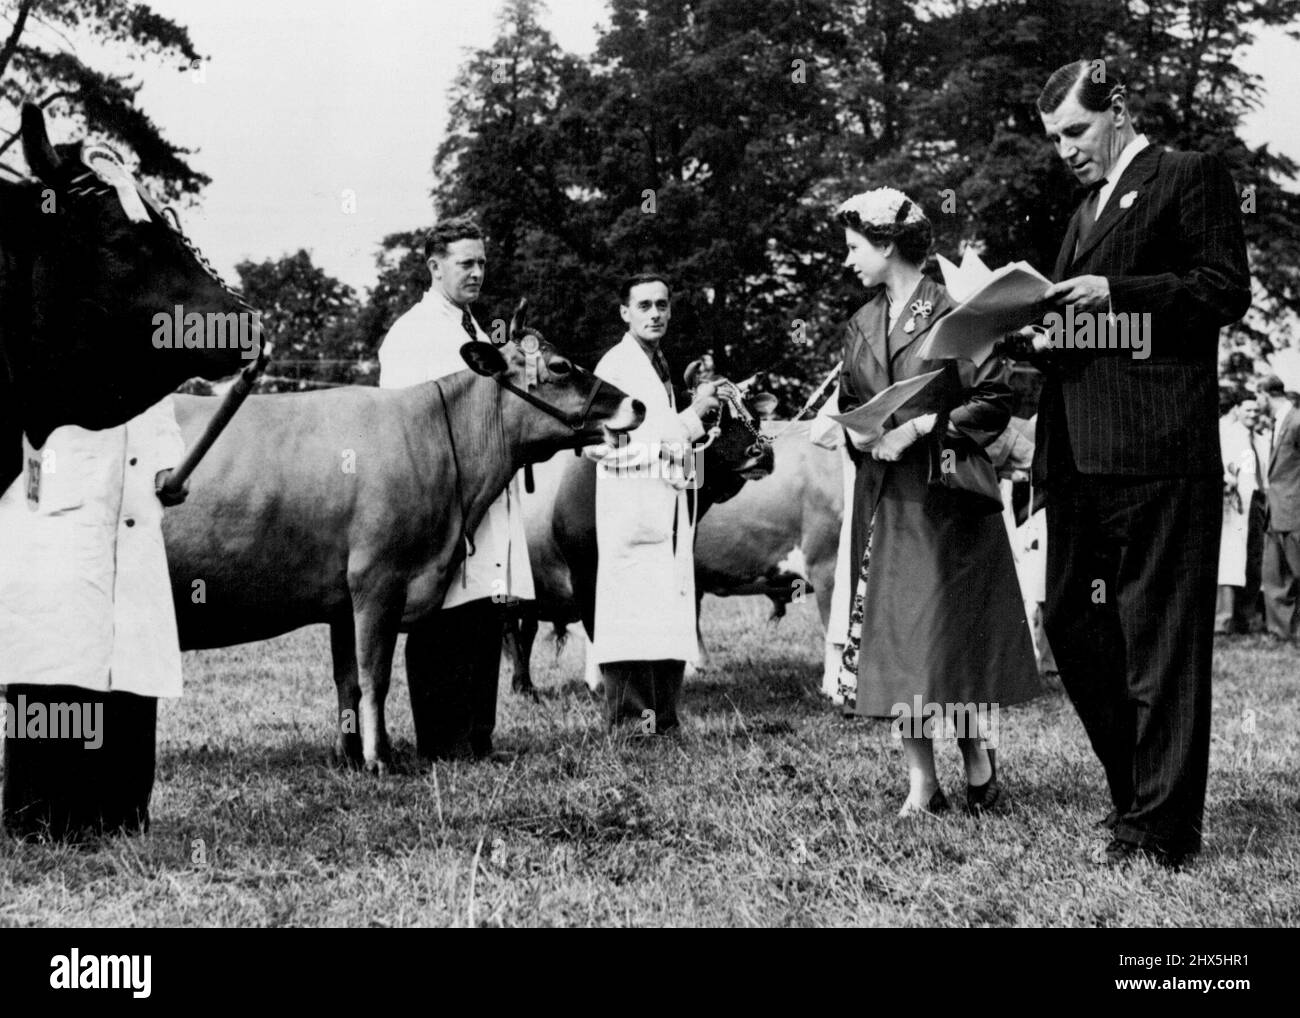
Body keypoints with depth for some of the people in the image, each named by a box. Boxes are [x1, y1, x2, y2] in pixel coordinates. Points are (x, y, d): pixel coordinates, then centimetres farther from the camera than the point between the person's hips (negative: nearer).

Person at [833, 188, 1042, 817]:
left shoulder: (953, 315, -8)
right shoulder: (861, 326, 12)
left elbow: (995, 400, -11)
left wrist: (923, 425, -16)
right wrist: (859, 433, 1)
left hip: (943, 497, -6)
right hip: (882, 501, 6)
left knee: (948, 635, -6)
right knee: (889, 640, 2)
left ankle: (977, 756, 14)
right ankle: (921, 784, 6)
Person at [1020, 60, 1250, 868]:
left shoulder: (1190, 177, 1)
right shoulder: (1089, 207, 25)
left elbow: (1227, 291, -8)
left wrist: (1114, 293, -14)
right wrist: (1049, 332, 9)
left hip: (1158, 450, -9)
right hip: (1081, 453, 9)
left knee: (1159, 637, -5)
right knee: (1073, 624, 9)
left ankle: (1162, 828, -1)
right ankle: (1139, 790, 21)